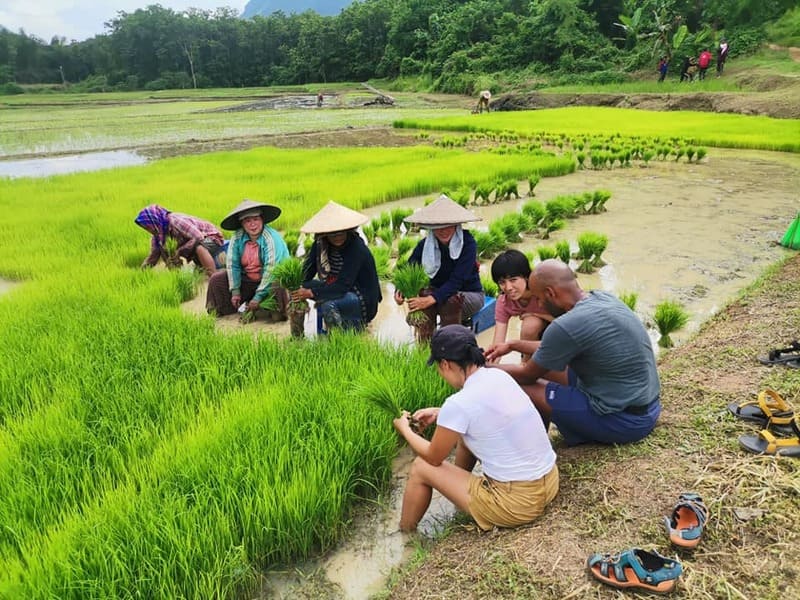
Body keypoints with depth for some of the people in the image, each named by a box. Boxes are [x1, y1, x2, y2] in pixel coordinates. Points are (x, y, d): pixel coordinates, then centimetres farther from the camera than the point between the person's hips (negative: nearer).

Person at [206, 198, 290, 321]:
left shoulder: (272, 239, -22)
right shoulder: (237, 237, -8)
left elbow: (271, 270, -25)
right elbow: (232, 264, -5)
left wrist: (258, 297, -26)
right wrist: (235, 291, -11)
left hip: (271, 280, -5)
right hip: (246, 279, 5)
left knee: (278, 288, -38)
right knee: (216, 279, -4)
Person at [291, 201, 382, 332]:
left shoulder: (356, 248, -22)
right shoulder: (320, 243, -3)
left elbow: (343, 285, -28)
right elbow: (305, 275, -3)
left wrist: (311, 293, -32)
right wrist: (301, 288, -24)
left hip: (363, 300, -8)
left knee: (328, 305, -33)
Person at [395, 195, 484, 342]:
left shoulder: (467, 243, -23)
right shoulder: (425, 244, -11)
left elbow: (456, 281, -31)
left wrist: (431, 300, -45)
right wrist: (399, 291, -38)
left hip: (470, 294, -3)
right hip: (438, 291, 3)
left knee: (452, 301, -35)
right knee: (422, 295, -29)